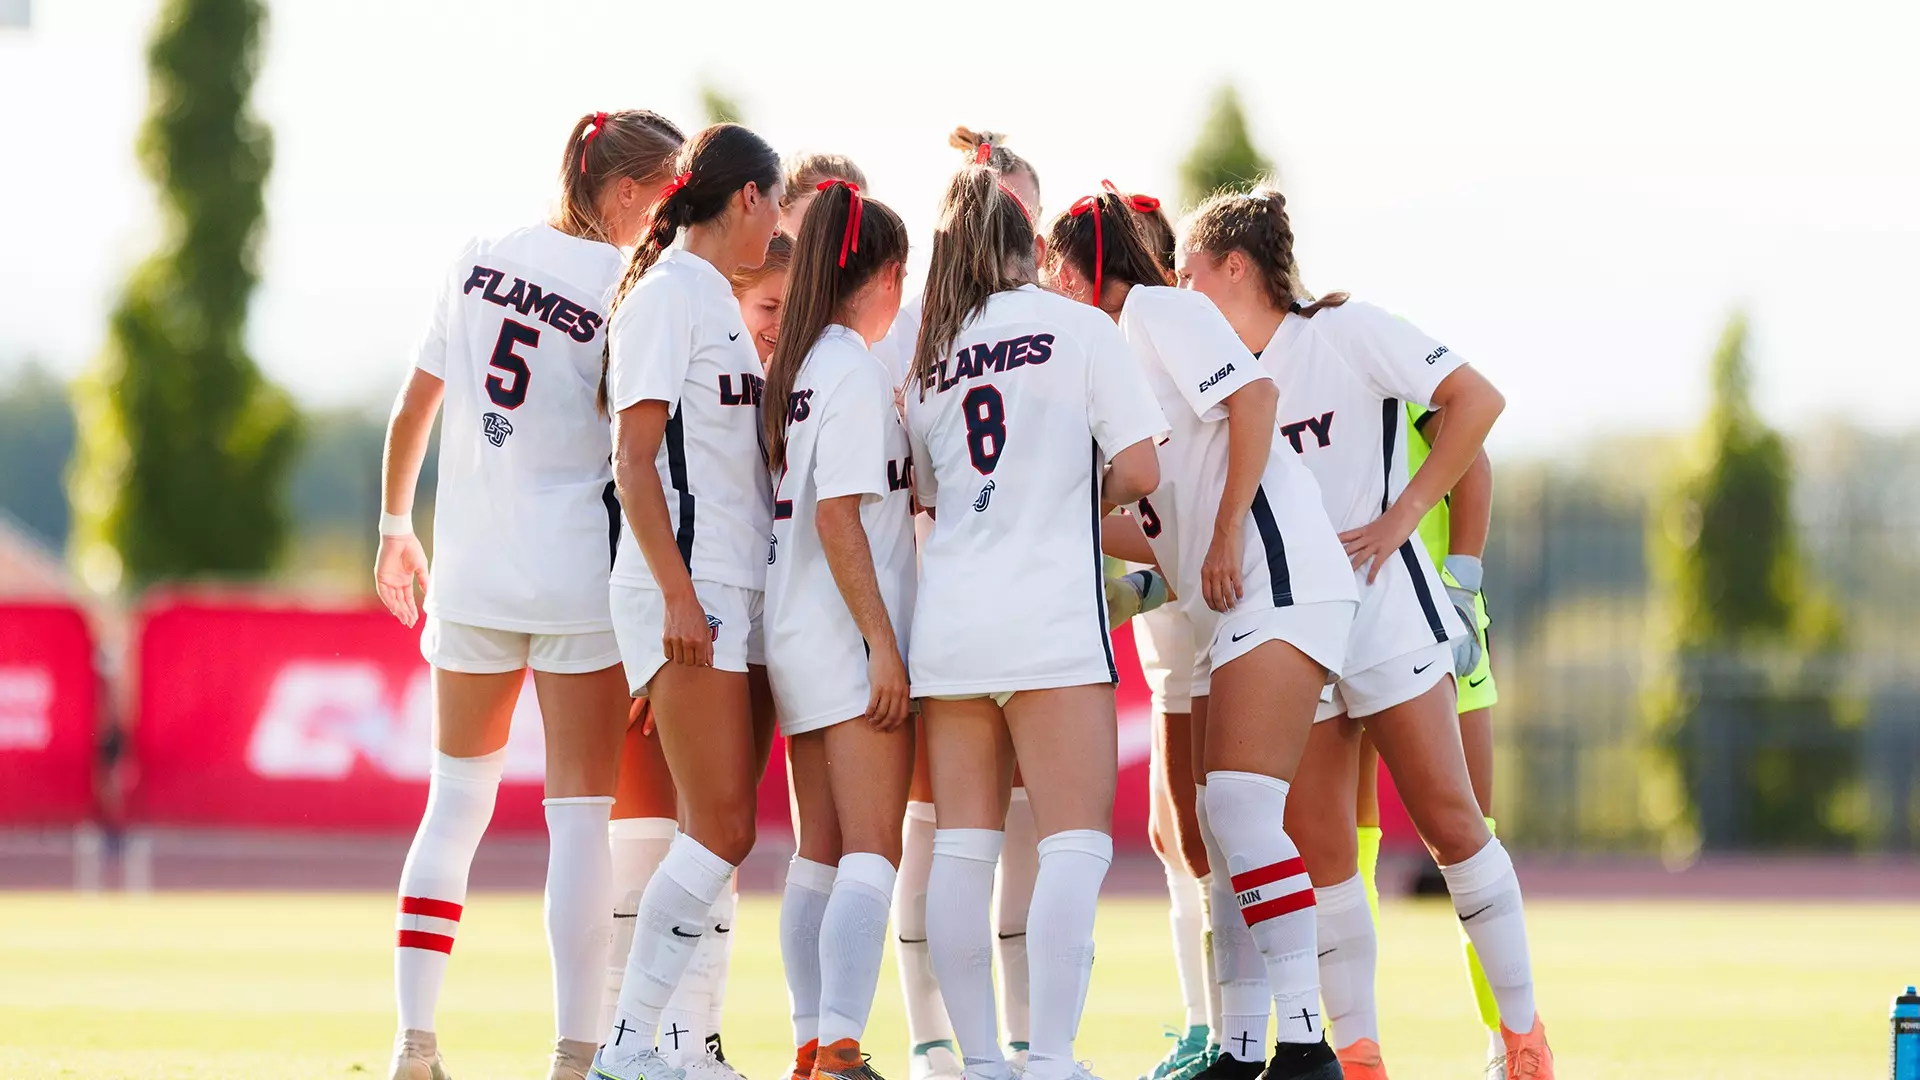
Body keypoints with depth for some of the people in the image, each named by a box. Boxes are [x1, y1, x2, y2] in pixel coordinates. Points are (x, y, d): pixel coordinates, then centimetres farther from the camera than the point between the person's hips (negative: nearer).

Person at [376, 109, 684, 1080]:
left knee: (457, 800, 14)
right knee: (580, 810, -1)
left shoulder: (481, 261, 6)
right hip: (580, 579, -5)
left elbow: (414, 409, 12)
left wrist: (396, 527, 23)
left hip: (471, 571, 5)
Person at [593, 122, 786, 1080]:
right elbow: (634, 461, -14)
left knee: (724, 833, 6)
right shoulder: (666, 292, -8)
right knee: (720, 829, -13)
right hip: (685, 588, -9)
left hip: (738, 591, 9)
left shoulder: (714, 296, 19)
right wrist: (678, 595, -19)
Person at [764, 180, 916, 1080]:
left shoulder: (795, 367, 12)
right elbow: (838, 516, -18)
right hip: (847, 636, -9)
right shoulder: (856, 371, -12)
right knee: (871, 857, -11)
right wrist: (882, 644, -18)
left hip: (795, 637, 9)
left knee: (819, 857, 11)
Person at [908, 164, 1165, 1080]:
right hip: (1050, 616, -5)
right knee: (1075, 843, -7)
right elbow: (1139, 470, -4)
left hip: (948, 616, 5)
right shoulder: (1079, 327, 1)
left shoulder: (929, 361, 14)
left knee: (962, 848, 5)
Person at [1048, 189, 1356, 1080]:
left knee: (1241, 809, -19)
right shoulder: (1115, 353, 25)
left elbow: (1254, 396, -16)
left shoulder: (1159, 311, -1)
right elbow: (1154, 527, 28)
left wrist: (1228, 533, -19)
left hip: (1276, 578, -10)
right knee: (1223, 834, 8)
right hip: (1228, 610, 10)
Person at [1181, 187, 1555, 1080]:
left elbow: (1475, 400, -12)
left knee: (1450, 821, -6)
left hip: (1382, 606, -6)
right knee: (1315, 852, -1)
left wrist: (1402, 515, -14)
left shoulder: (1346, 332, -6)